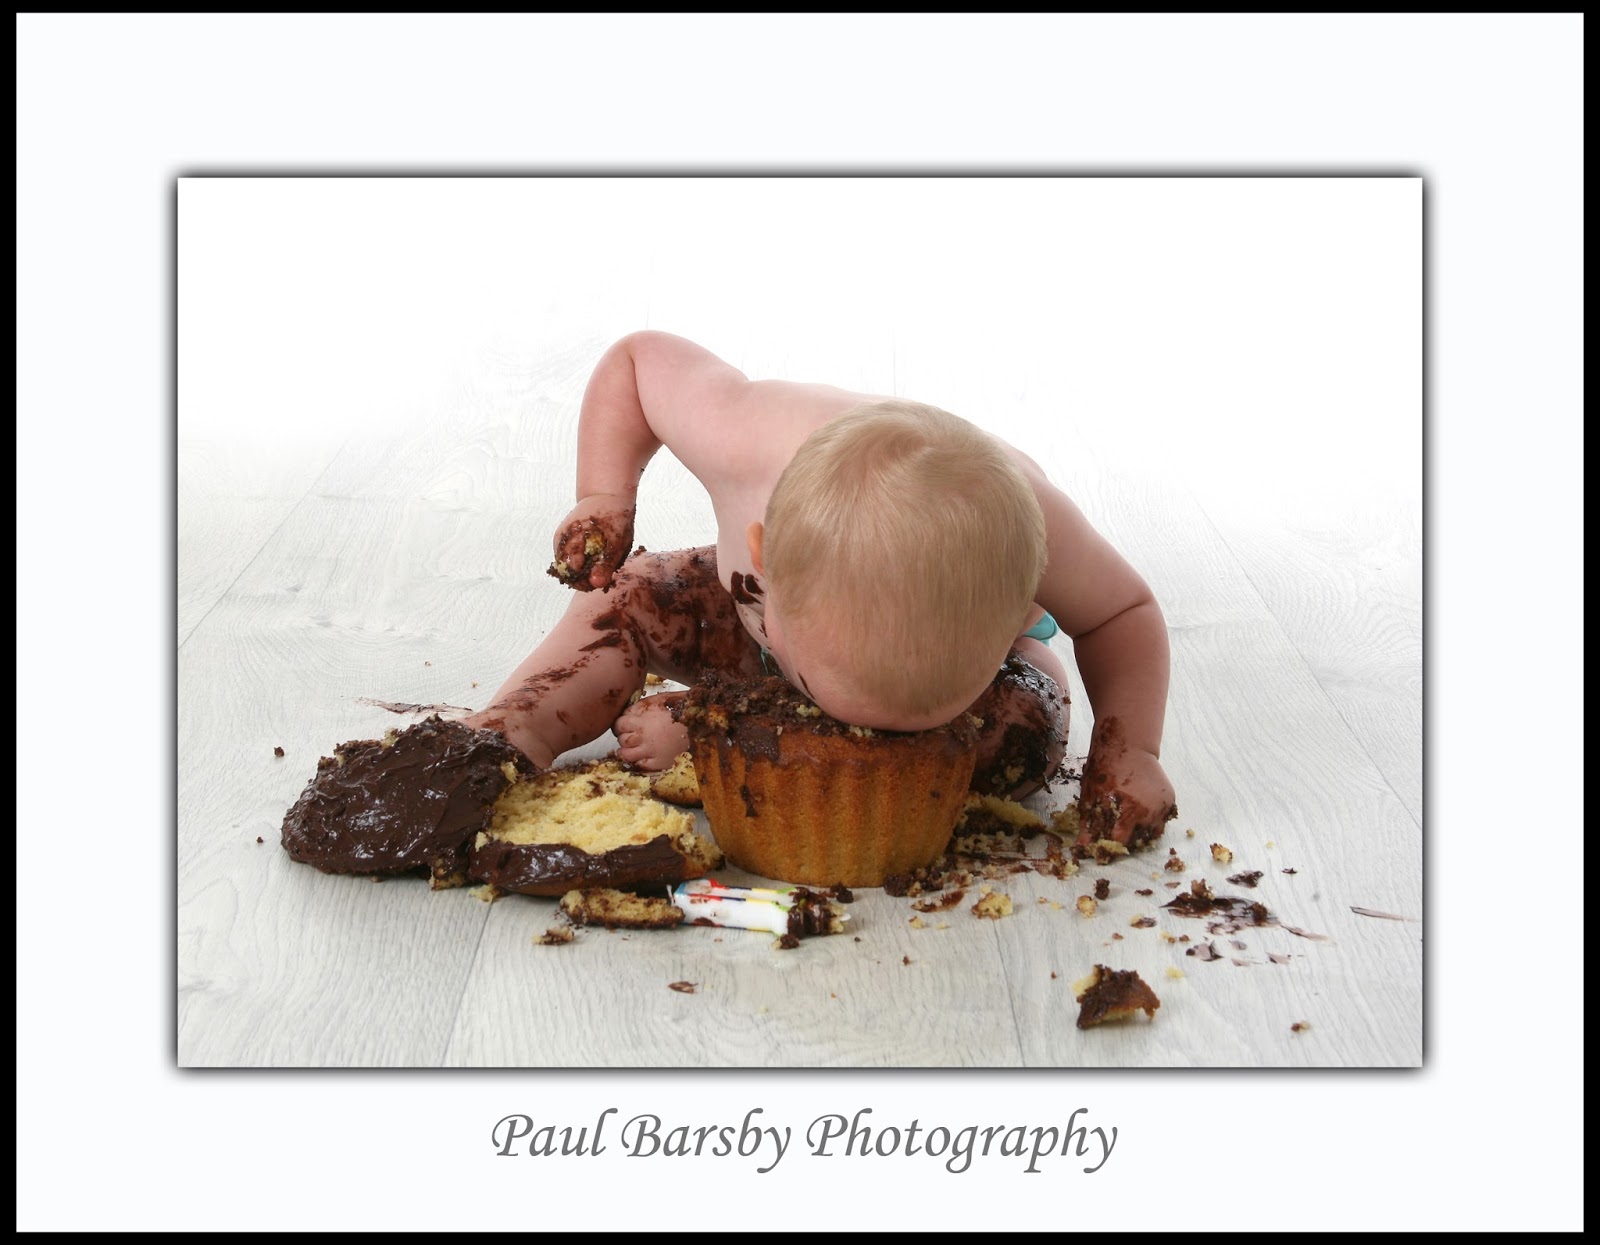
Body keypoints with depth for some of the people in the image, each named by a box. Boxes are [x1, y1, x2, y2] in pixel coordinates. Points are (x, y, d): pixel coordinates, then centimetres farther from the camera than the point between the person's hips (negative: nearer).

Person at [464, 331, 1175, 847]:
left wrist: (1128, 750, -35)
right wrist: (603, 499, -29)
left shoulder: (1026, 523, -45)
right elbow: (638, 357, -20)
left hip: (966, 631, -1)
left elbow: (1123, 613, -21)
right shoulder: (746, 438, -44)